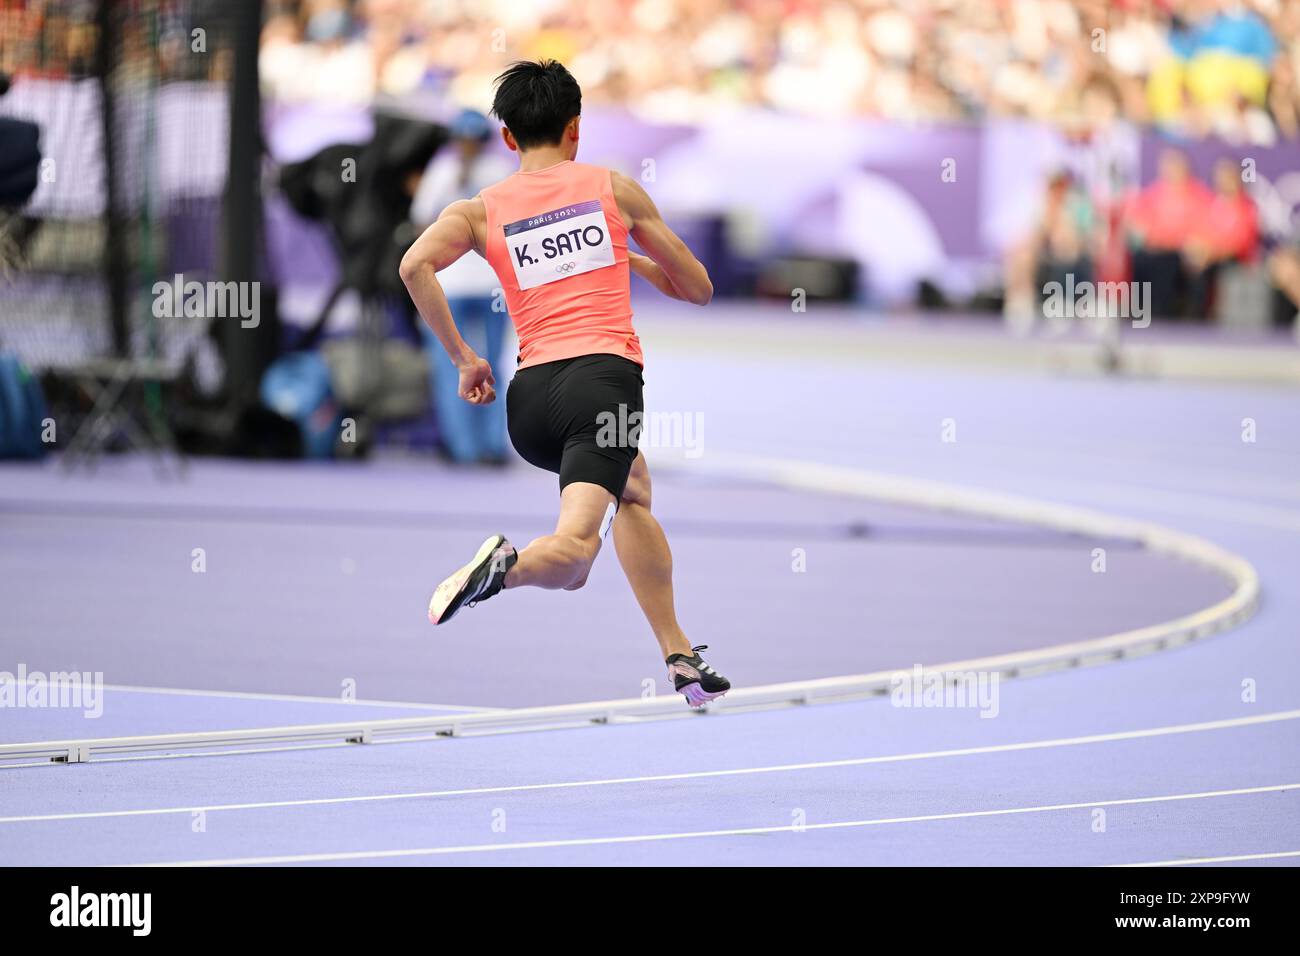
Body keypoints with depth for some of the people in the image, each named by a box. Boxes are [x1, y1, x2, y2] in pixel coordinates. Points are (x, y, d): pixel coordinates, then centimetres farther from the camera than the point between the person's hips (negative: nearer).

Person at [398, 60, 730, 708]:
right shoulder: (615, 189, 12)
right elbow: (698, 289, 18)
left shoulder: (481, 210, 12)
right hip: (604, 377, -4)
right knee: (569, 557, -17)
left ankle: (679, 657, 26)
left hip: (528, 399, 4)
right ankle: (507, 569, -51)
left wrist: (462, 357, 0)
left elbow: (415, 265, -8)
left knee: (634, 487, 31)